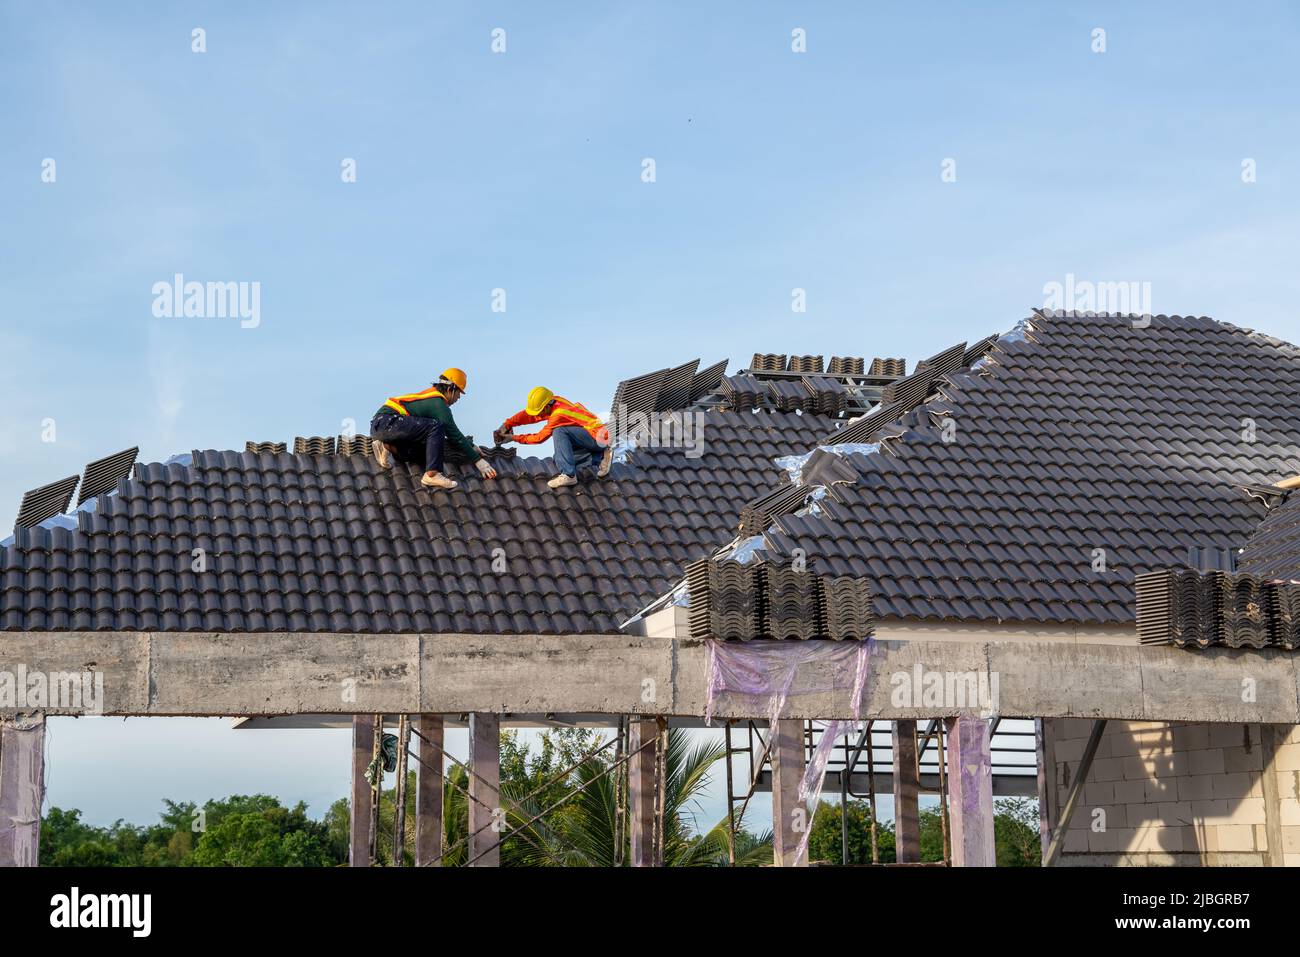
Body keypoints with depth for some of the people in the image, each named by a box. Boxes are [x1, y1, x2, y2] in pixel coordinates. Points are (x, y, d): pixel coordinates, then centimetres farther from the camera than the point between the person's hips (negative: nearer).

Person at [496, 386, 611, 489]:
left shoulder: (558, 415, -23)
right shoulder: (554, 401, 1)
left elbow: (540, 437, -13)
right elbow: (528, 415, 7)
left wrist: (514, 438, -7)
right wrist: (506, 425, -1)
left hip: (597, 437, -10)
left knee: (559, 432, -27)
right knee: (558, 459, 8)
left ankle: (569, 475, -30)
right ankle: (599, 458, 4)